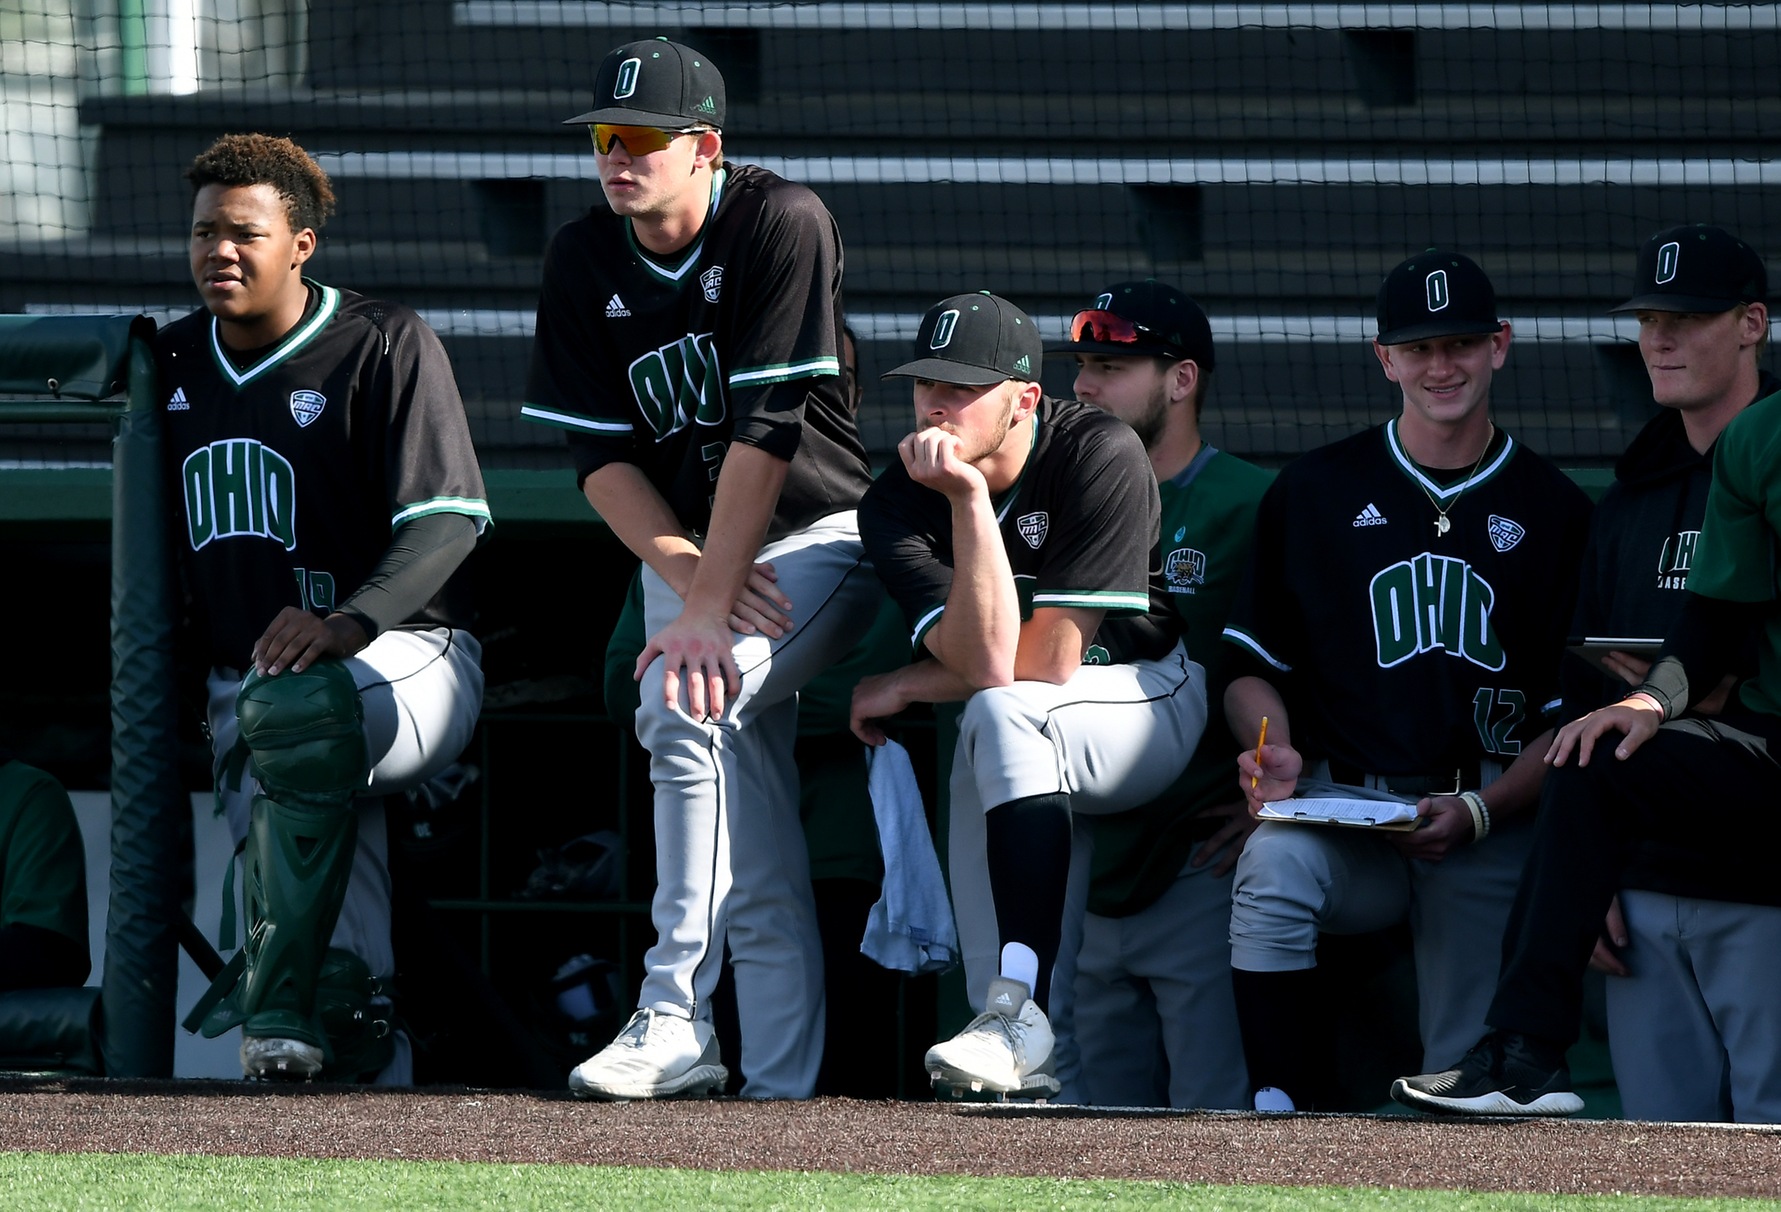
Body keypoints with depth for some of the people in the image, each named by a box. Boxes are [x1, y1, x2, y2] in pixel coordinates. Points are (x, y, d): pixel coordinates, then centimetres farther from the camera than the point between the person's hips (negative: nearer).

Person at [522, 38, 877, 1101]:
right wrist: (688, 574, -17)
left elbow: (765, 429, -23)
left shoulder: (782, 224, -18)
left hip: (817, 539, -6)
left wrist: (708, 606, -26)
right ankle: (779, 1083, 2)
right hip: (680, 547, 6)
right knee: (758, 847, 0)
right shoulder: (585, 263, 0)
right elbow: (603, 456, -1)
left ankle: (675, 1020, -28)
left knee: (686, 706, -28)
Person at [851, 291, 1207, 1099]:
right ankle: (1025, 1070, -16)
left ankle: (1021, 1005, -43)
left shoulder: (1101, 457, -24)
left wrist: (906, 688, -13)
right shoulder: (898, 504, -12)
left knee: (1003, 716, -31)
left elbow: (1047, 661, -25)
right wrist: (968, 498, -33)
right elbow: (985, 661, -27)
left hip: (1152, 699, -6)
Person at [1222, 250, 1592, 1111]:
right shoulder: (1316, 491, 12)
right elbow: (1251, 666, 14)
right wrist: (1275, 750, -9)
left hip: (1493, 829, 1)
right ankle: (1282, 1115, -32)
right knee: (1274, 861, -34)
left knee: (1470, 1080, -9)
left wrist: (1482, 809, -10)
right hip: (1347, 804, -1)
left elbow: (1576, 714, 7)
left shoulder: (1555, 512, 10)